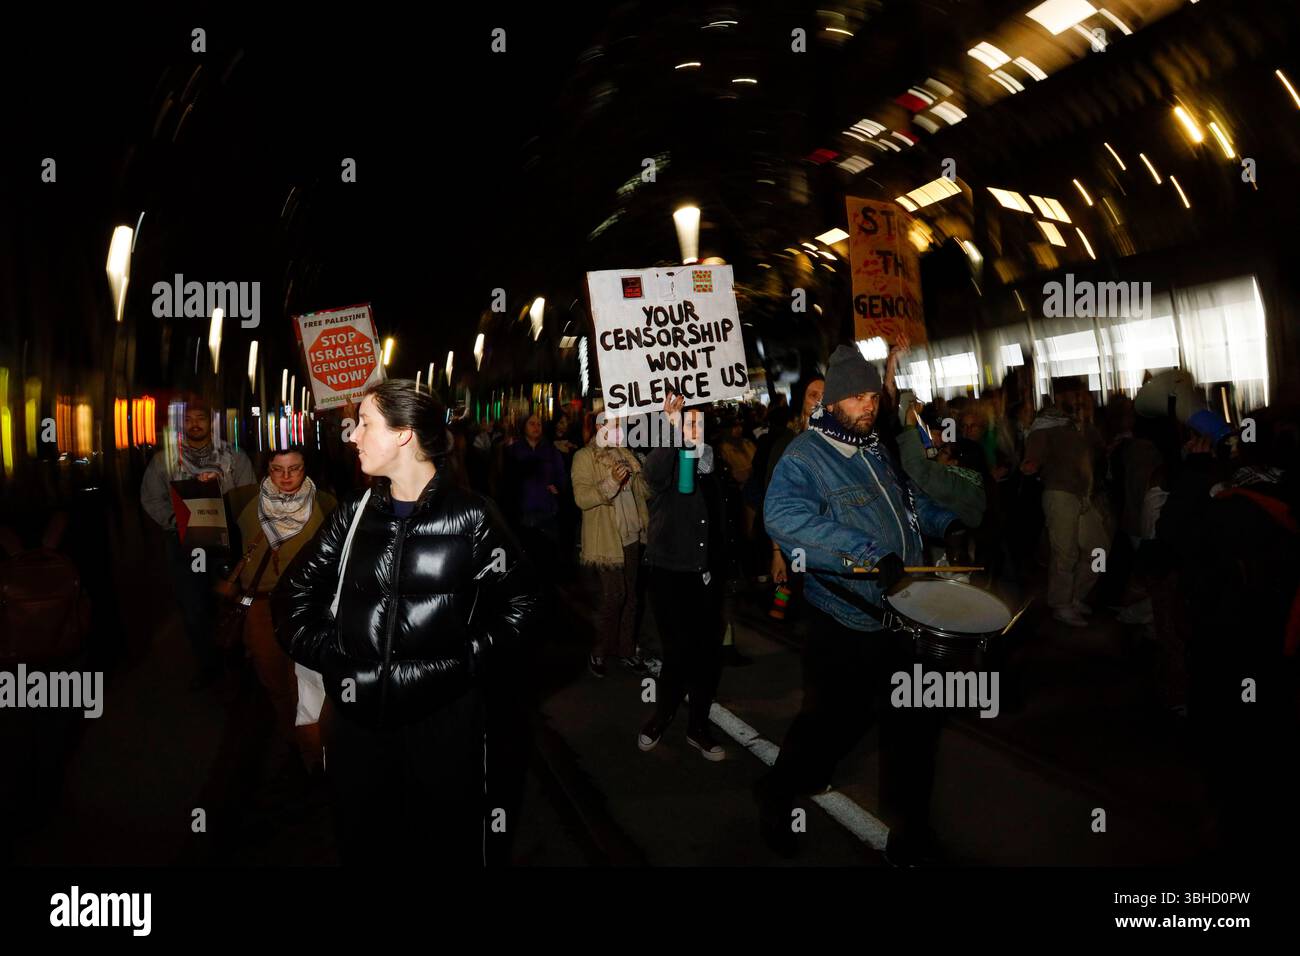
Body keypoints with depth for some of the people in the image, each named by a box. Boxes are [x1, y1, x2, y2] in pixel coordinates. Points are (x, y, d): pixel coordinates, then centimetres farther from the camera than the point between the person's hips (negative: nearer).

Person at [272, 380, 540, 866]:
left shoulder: (470, 516, -5)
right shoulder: (353, 515, 6)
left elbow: (518, 602, -1)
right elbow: (294, 594, 11)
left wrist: (468, 663, -10)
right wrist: (331, 657, -1)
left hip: (446, 719, -3)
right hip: (358, 718, 4)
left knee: (452, 848, 12)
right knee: (366, 847, 17)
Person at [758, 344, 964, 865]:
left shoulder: (876, 448, 11)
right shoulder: (804, 457, -15)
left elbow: (907, 496, 27)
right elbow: (784, 516, -33)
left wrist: (946, 522, 7)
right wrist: (871, 553, -38)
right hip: (846, 622, -7)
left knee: (915, 718, 14)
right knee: (832, 720, 5)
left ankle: (910, 823, 34)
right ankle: (776, 794, 33)